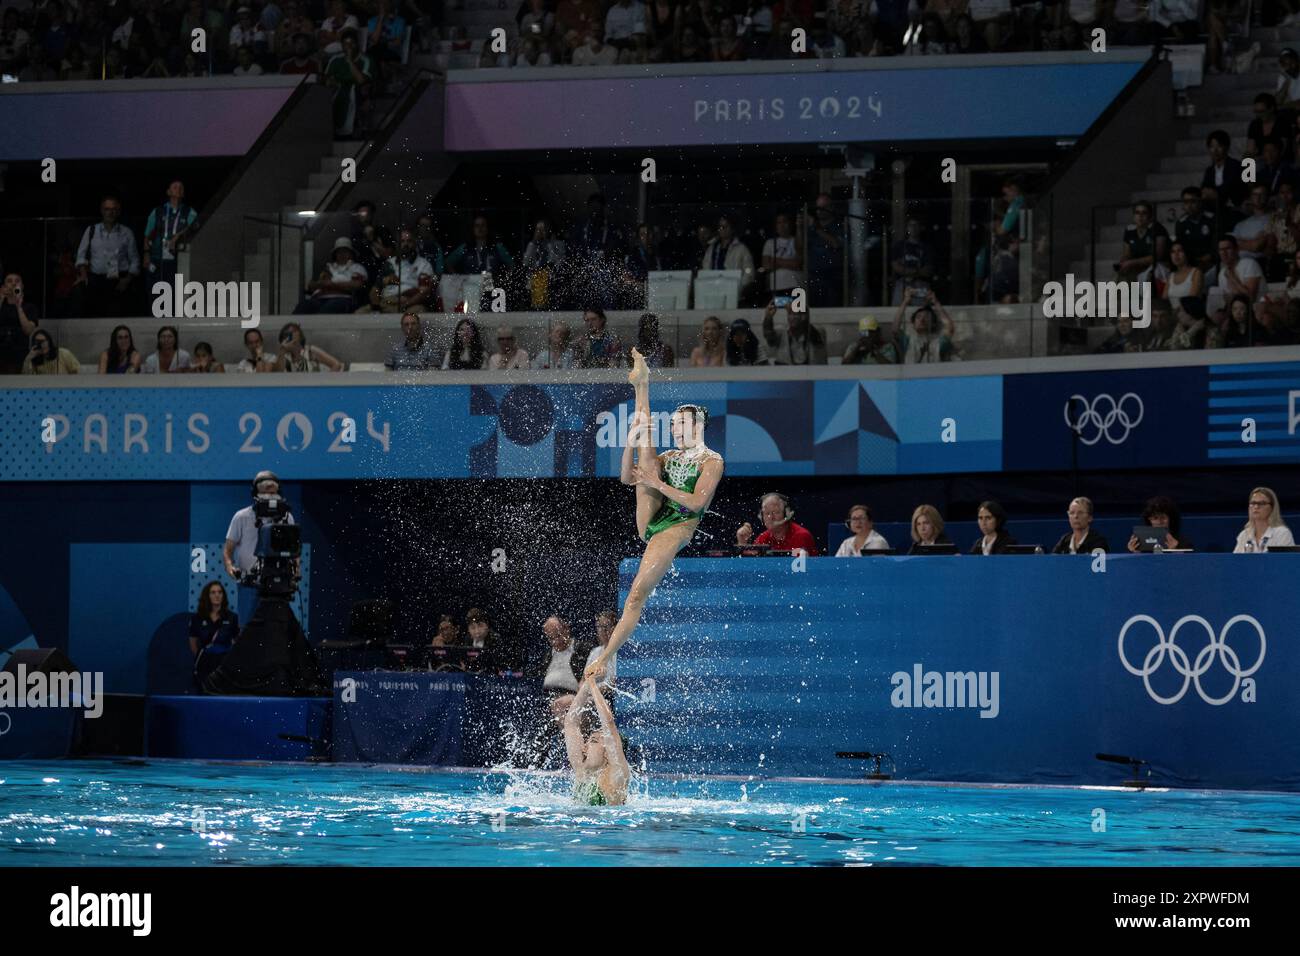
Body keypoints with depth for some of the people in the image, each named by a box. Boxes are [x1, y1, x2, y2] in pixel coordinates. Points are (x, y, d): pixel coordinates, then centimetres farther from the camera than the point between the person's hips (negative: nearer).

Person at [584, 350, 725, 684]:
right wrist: (631, 440, -4)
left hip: (677, 528, -6)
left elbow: (696, 503, -13)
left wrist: (658, 484, -15)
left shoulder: (712, 462, 0)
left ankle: (605, 658, -19)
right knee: (645, 446, -1)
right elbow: (627, 477, 10)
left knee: (638, 594, -18)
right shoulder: (670, 456, 19)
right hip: (651, 520, 6)